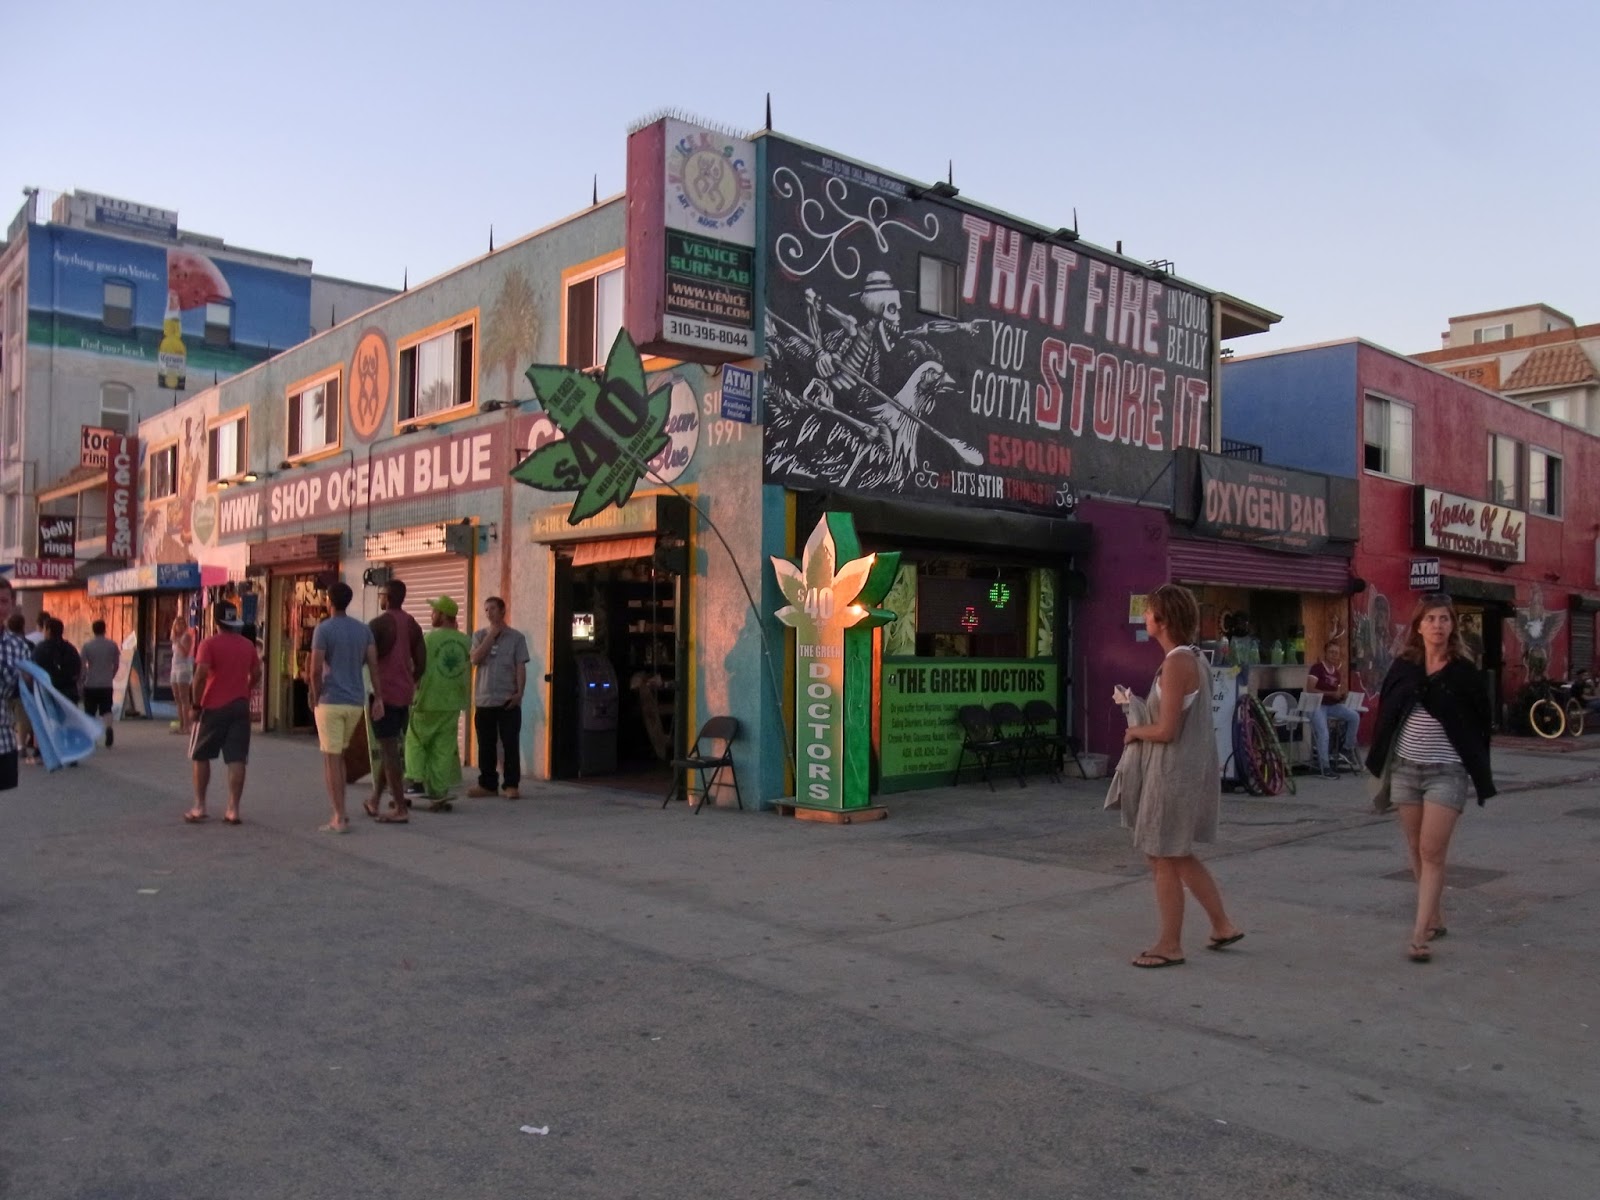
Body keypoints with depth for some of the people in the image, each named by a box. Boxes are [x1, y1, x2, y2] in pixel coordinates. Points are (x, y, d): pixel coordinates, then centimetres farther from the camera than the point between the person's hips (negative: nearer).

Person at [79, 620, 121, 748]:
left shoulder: (87, 645, -6)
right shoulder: (113, 645, -1)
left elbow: (82, 664, -7)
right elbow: (116, 664, 5)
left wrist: (84, 678, 6)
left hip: (90, 684, -1)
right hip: (107, 684, 1)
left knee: (90, 712, 12)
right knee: (106, 710, 2)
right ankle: (109, 728, -25)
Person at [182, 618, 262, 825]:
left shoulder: (209, 643, -8)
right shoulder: (248, 645, 6)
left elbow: (201, 674, -17)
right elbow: (256, 674, 13)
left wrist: (196, 703, -9)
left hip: (213, 707, -3)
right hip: (240, 707, 3)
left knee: (201, 757, 12)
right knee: (236, 759, 0)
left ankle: (199, 807, 14)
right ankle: (233, 810, -2)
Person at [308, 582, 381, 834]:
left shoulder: (324, 629, -8)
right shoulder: (364, 629, 7)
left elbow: (315, 670, -12)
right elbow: (374, 665, 3)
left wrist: (315, 699, 2)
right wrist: (378, 698, 4)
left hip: (331, 701, -6)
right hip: (356, 702, 6)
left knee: (331, 758, -1)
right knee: (338, 755, 19)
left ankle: (339, 818, -1)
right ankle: (339, 812, 19)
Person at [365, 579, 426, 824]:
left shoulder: (379, 623, -12)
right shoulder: (413, 625, 9)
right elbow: (421, 663, 9)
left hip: (384, 692, -7)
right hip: (404, 694, 7)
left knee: (389, 749, -4)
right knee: (388, 747, 18)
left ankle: (400, 809, -5)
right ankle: (374, 801, 28)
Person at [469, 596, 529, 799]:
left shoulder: (516, 637, 2)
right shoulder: (480, 636, 10)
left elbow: (521, 667, -1)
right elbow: (475, 659, -7)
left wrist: (519, 692, -12)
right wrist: (491, 635, -7)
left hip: (508, 700, -3)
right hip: (484, 700, 3)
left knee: (510, 743, -3)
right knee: (486, 745, 7)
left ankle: (510, 785, 1)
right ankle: (487, 784, 15)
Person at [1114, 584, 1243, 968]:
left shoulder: (1176, 663, -20)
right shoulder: (1194, 658, 9)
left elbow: (1167, 730, -23)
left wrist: (1134, 731, -5)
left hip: (1174, 773, -10)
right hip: (1192, 769, 10)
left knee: (1165, 860, 3)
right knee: (1179, 857, 21)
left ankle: (1170, 946, 15)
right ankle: (1223, 925, 29)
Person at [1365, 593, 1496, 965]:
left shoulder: (1463, 671, -6)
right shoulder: (1403, 667, 2)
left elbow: (1481, 720, -1)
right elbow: (1386, 713, 8)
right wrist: (1380, 766, 7)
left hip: (1446, 771, -4)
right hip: (1405, 767, 4)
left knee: (1433, 852, -8)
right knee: (1417, 851, 12)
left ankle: (1419, 935, -8)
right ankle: (1435, 918, 29)